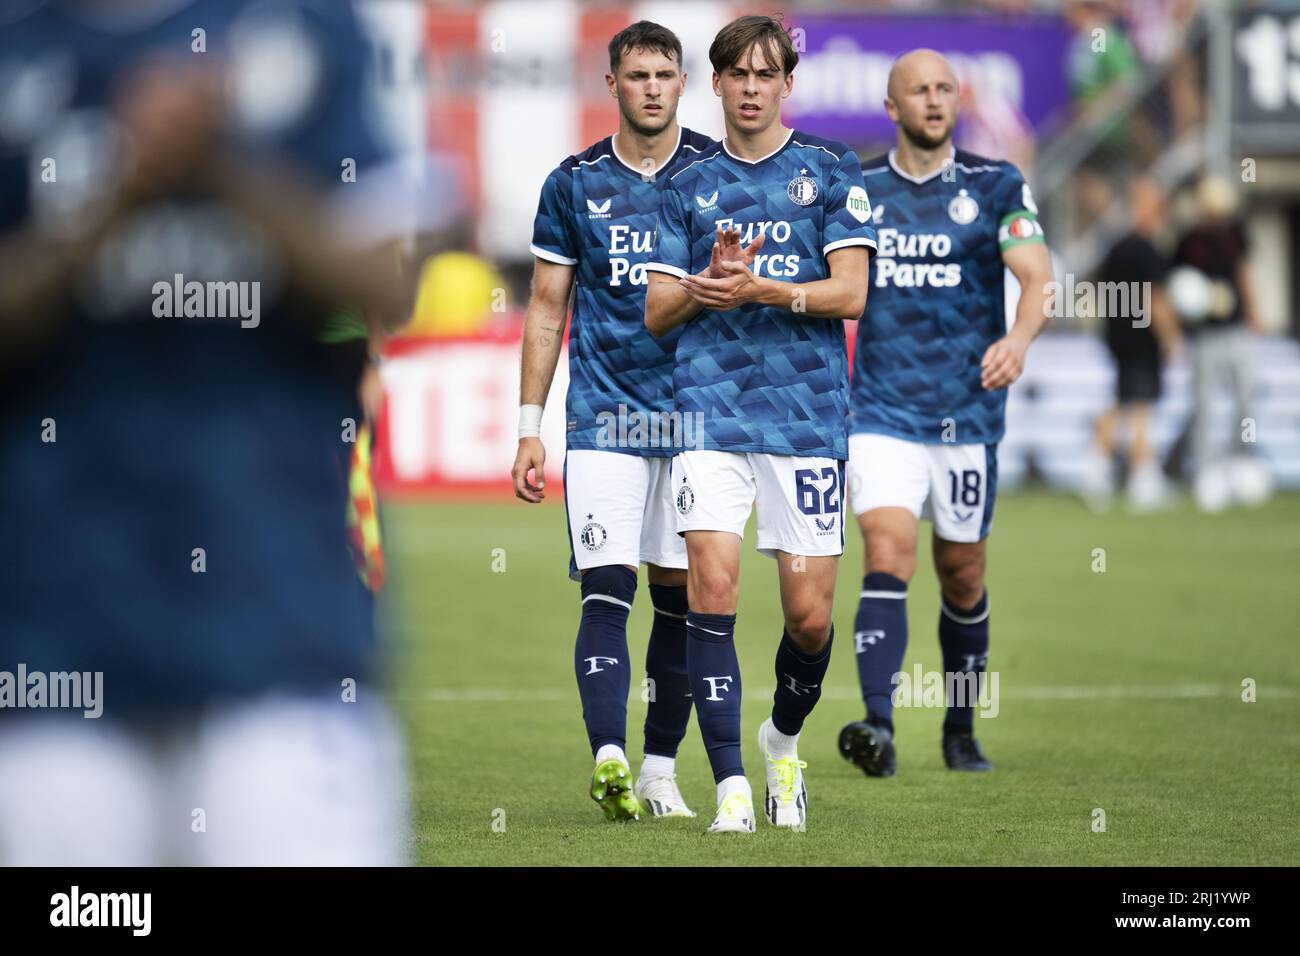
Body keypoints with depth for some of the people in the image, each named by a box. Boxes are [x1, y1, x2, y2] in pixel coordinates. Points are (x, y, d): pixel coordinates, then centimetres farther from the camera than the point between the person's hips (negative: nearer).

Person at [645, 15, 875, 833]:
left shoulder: (831, 172, 6)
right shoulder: (689, 187, 12)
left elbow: (851, 294, -3)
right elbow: (656, 312, 11)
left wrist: (759, 288, -17)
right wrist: (705, 285, -10)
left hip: (809, 412, -1)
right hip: (711, 405, 1)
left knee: (810, 613, 0)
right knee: (713, 584, -16)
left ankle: (785, 740, 30)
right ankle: (730, 784, -12)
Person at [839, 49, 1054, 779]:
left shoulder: (996, 186, -1)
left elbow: (1038, 276, -13)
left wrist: (1019, 338, -32)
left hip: (969, 411, 0)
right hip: (882, 411, 0)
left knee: (963, 575, 9)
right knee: (888, 551, -18)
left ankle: (961, 730, 28)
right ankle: (879, 728, -28)